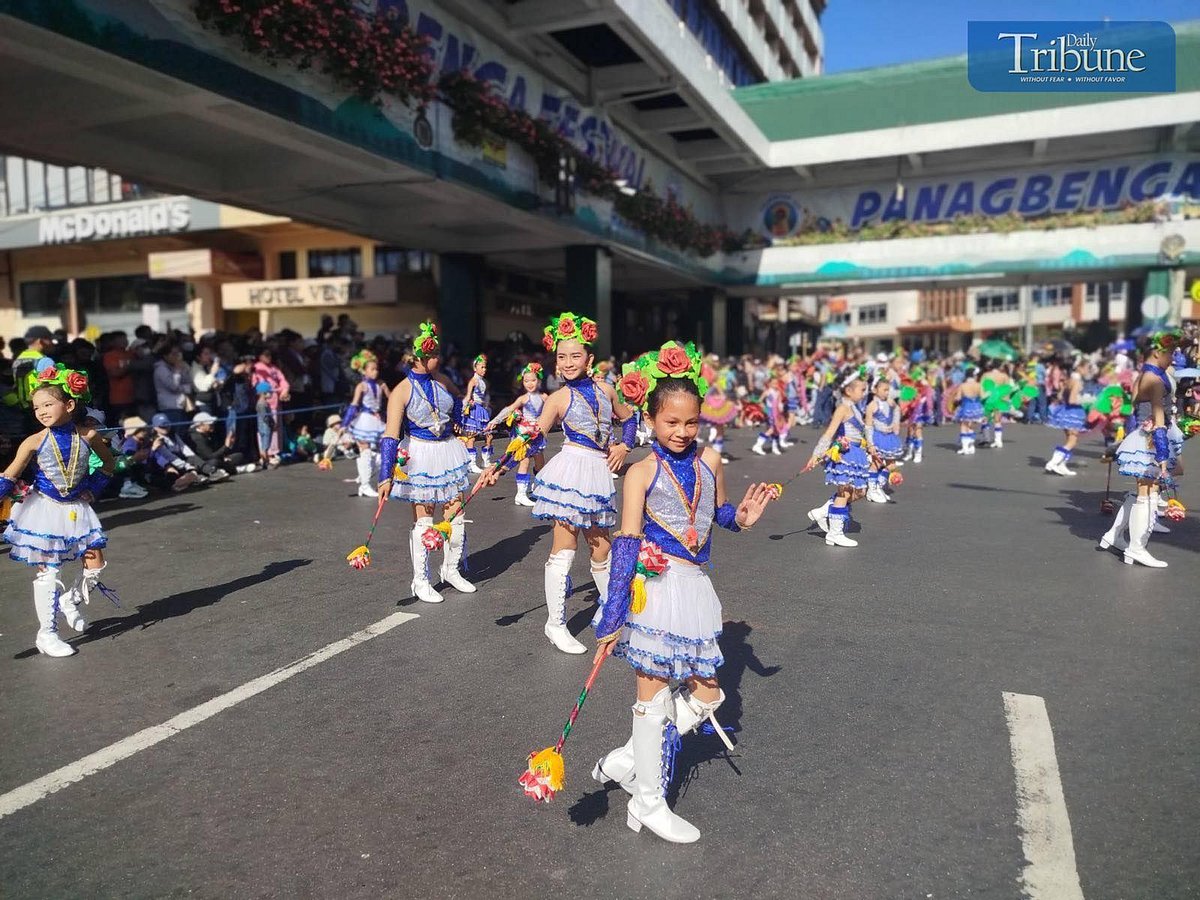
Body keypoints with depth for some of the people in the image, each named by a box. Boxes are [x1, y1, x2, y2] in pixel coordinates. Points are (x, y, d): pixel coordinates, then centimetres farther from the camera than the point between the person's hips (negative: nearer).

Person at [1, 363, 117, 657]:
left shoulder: (87, 435, -7)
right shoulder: (34, 442, -12)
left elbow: (108, 463, 11)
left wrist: (93, 488, 3)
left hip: (76, 508, 3)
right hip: (45, 509, -3)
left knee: (95, 563, 4)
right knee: (48, 570, 0)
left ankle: (71, 602, 33)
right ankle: (46, 634, 10)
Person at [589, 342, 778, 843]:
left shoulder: (710, 461, 5)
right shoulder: (642, 472, -10)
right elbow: (626, 544, -13)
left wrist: (742, 517, -2)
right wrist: (612, 618, -15)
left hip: (694, 586, 6)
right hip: (653, 588, -6)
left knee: (707, 694, 11)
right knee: (653, 692, 5)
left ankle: (627, 760, 27)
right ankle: (647, 801, 22)